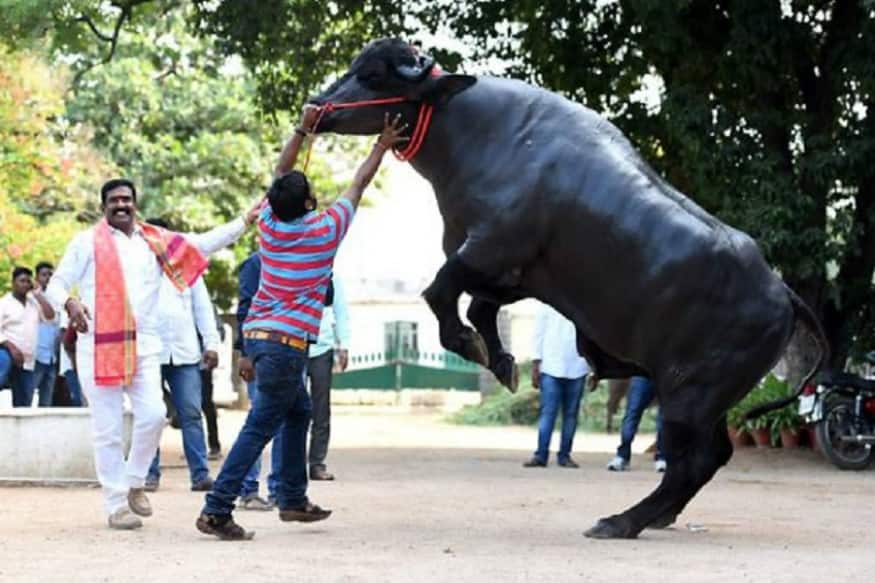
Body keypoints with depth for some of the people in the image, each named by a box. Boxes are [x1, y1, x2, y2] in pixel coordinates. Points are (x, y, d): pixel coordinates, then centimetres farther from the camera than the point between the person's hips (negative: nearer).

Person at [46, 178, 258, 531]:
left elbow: (203, 244, 9)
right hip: (99, 346, -3)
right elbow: (56, 285, 3)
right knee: (108, 429, -1)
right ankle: (116, 505, 9)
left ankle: (134, 482, 13)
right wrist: (70, 303, -19)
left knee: (153, 415, -11)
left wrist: (245, 221, 0)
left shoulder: (156, 242, 13)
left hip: (144, 346, 3)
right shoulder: (87, 243, 4)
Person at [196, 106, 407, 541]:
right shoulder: (325, 230, -9)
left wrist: (304, 129, 21)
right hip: (286, 342, -8)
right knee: (260, 427, -8)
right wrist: (382, 147, 17)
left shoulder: (268, 223, 3)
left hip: (258, 333, 8)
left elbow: (282, 172, 18)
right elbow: (358, 186, 5)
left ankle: (292, 499, 26)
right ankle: (217, 510, -14)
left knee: (299, 411, 23)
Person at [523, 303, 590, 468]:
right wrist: (535, 365, -3)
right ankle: (541, 455, -7)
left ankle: (565, 455, 10)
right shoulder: (547, 306, 5)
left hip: (577, 369, 2)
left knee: (571, 414, 4)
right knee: (547, 412, -7)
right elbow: (538, 333, 4)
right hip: (551, 367, -2)